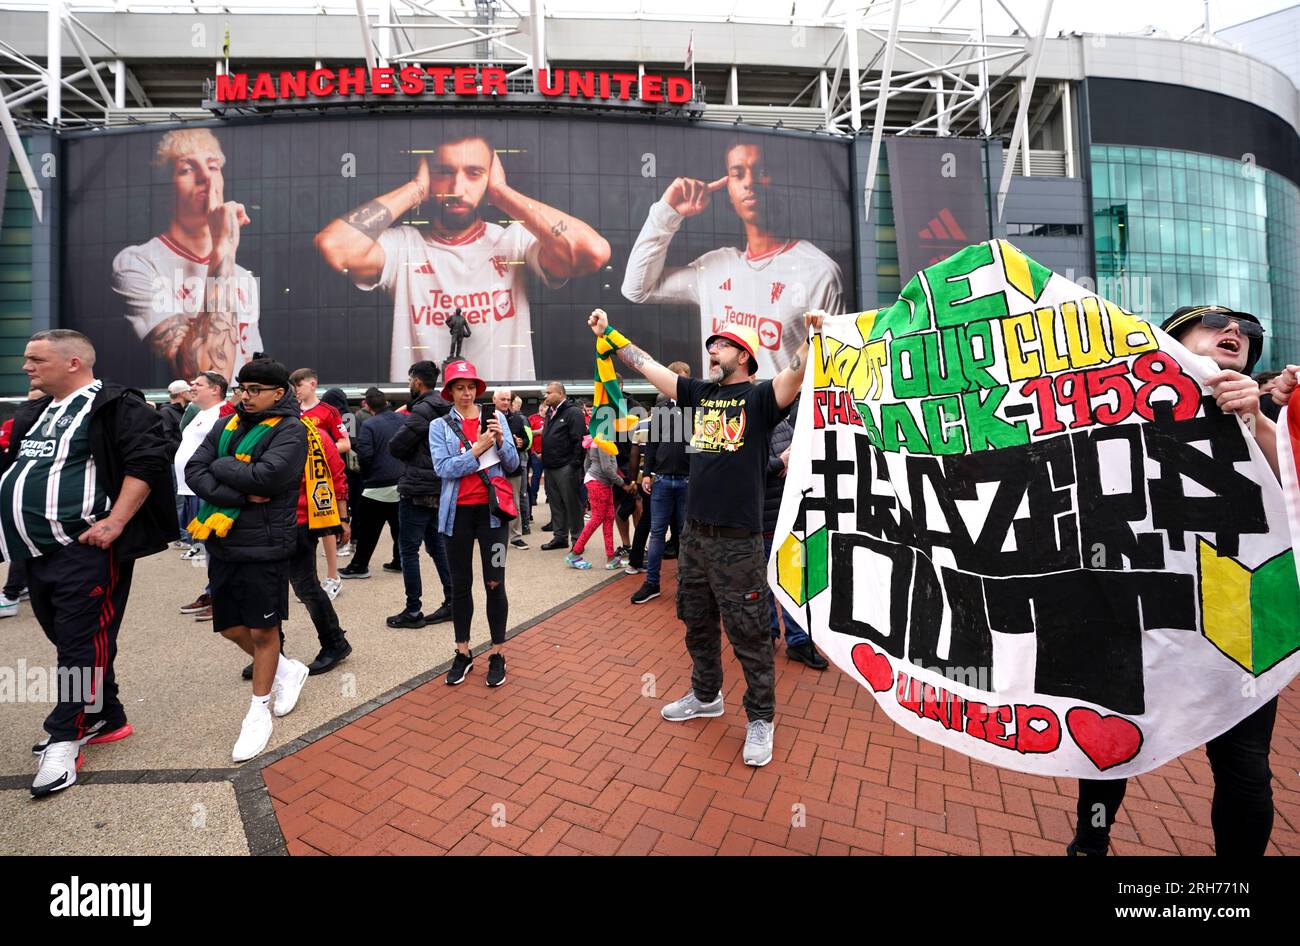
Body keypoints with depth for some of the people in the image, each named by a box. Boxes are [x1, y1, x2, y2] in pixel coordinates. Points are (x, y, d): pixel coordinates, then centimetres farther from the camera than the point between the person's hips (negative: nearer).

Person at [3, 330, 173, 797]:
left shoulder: (116, 405, -10)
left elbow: (146, 461, -20)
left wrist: (114, 523, -23)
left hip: (85, 548, -10)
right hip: (38, 550, 10)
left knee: (82, 643, -4)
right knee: (66, 638, 16)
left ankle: (64, 738, 7)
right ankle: (105, 719, 29)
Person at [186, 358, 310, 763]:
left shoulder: (290, 430, -10)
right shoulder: (227, 425, 9)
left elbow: (265, 477, -23)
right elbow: (192, 471, -1)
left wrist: (220, 466, -8)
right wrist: (240, 496, -16)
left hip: (263, 545, -7)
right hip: (222, 543, 7)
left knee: (262, 629, 4)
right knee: (230, 627, 15)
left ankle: (259, 711, 23)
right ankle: (287, 670, 38)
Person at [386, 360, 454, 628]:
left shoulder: (421, 410, -15)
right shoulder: (444, 409, 12)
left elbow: (395, 447, -14)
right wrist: (415, 452, 7)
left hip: (417, 490, -8)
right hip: (438, 488, 9)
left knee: (409, 549, 1)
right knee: (437, 545, 14)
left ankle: (413, 611, 7)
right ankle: (451, 601, 19)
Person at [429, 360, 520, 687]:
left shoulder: (496, 418, 5)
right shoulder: (439, 426, 3)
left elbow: (513, 465, 2)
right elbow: (444, 468, -10)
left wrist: (501, 440, -15)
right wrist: (478, 448, -18)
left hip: (491, 509, 0)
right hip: (458, 512, 1)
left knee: (495, 583, 1)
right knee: (460, 585, 10)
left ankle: (497, 654, 15)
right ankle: (462, 653, 25)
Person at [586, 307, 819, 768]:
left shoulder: (760, 397, -5)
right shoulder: (701, 393, 11)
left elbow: (794, 374, -25)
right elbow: (647, 365, 13)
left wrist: (811, 338, -40)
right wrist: (608, 334, 15)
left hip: (738, 540, -6)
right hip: (694, 533, 7)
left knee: (748, 633, 6)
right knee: (697, 622, 20)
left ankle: (761, 718, 27)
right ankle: (706, 695, 42)